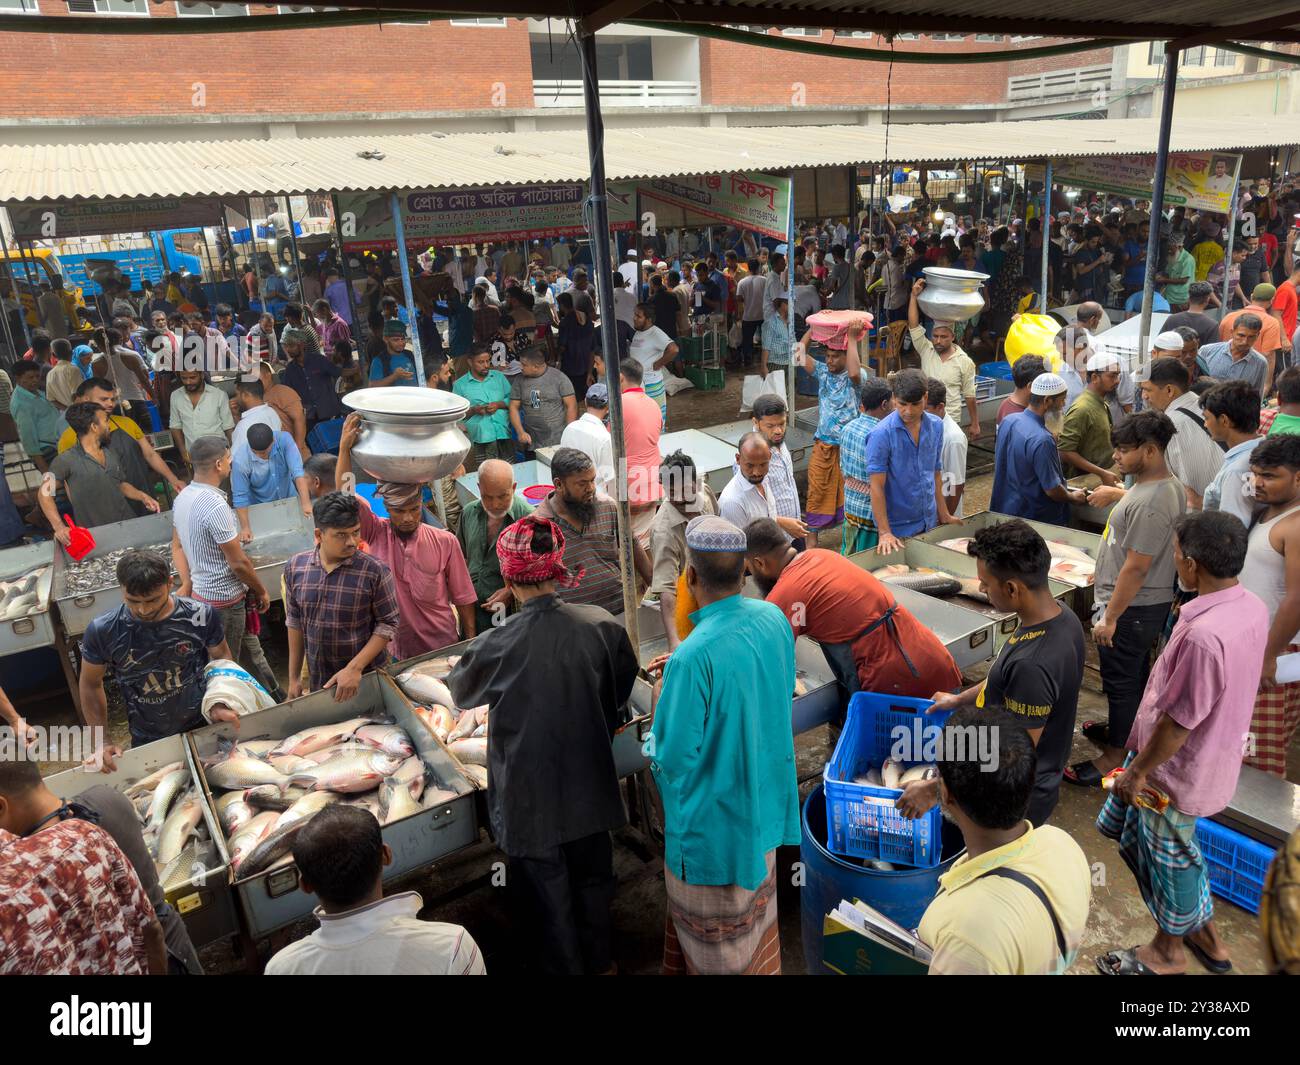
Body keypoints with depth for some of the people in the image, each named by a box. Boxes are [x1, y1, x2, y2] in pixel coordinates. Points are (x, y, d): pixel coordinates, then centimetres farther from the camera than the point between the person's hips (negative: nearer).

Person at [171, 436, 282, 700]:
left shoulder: (182, 498, 3)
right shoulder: (216, 506, -27)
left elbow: (177, 546, 11)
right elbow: (238, 563, -22)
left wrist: (187, 583, 7)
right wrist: (261, 591, -8)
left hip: (201, 591, 9)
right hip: (225, 598, -9)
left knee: (251, 649, 22)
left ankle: (276, 697, 35)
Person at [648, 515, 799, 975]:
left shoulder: (693, 657, -32)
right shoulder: (775, 619, -9)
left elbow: (674, 759, -24)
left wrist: (660, 702, -6)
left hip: (713, 820, -7)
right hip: (764, 803, 7)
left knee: (720, 948, 16)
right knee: (754, 908, 29)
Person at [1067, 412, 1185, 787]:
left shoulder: (1149, 504, -29)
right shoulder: (1170, 485, 4)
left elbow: (1136, 567, -27)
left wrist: (1110, 616, -22)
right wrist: (1118, 494, 31)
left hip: (1131, 608, -10)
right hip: (1151, 602, 11)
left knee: (1122, 682, 3)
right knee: (1134, 675, 25)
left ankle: (1114, 759, 17)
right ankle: (1123, 732, 45)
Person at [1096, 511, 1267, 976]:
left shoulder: (1203, 635, -36)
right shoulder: (1253, 607, -7)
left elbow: (1178, 723, -27)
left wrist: (1137, 771, -11)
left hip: (1179, 770, -8)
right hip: (1215, 756, 8)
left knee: (1168, 860, 15)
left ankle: (1167, 953, 39)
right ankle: (1206, 936, 43)